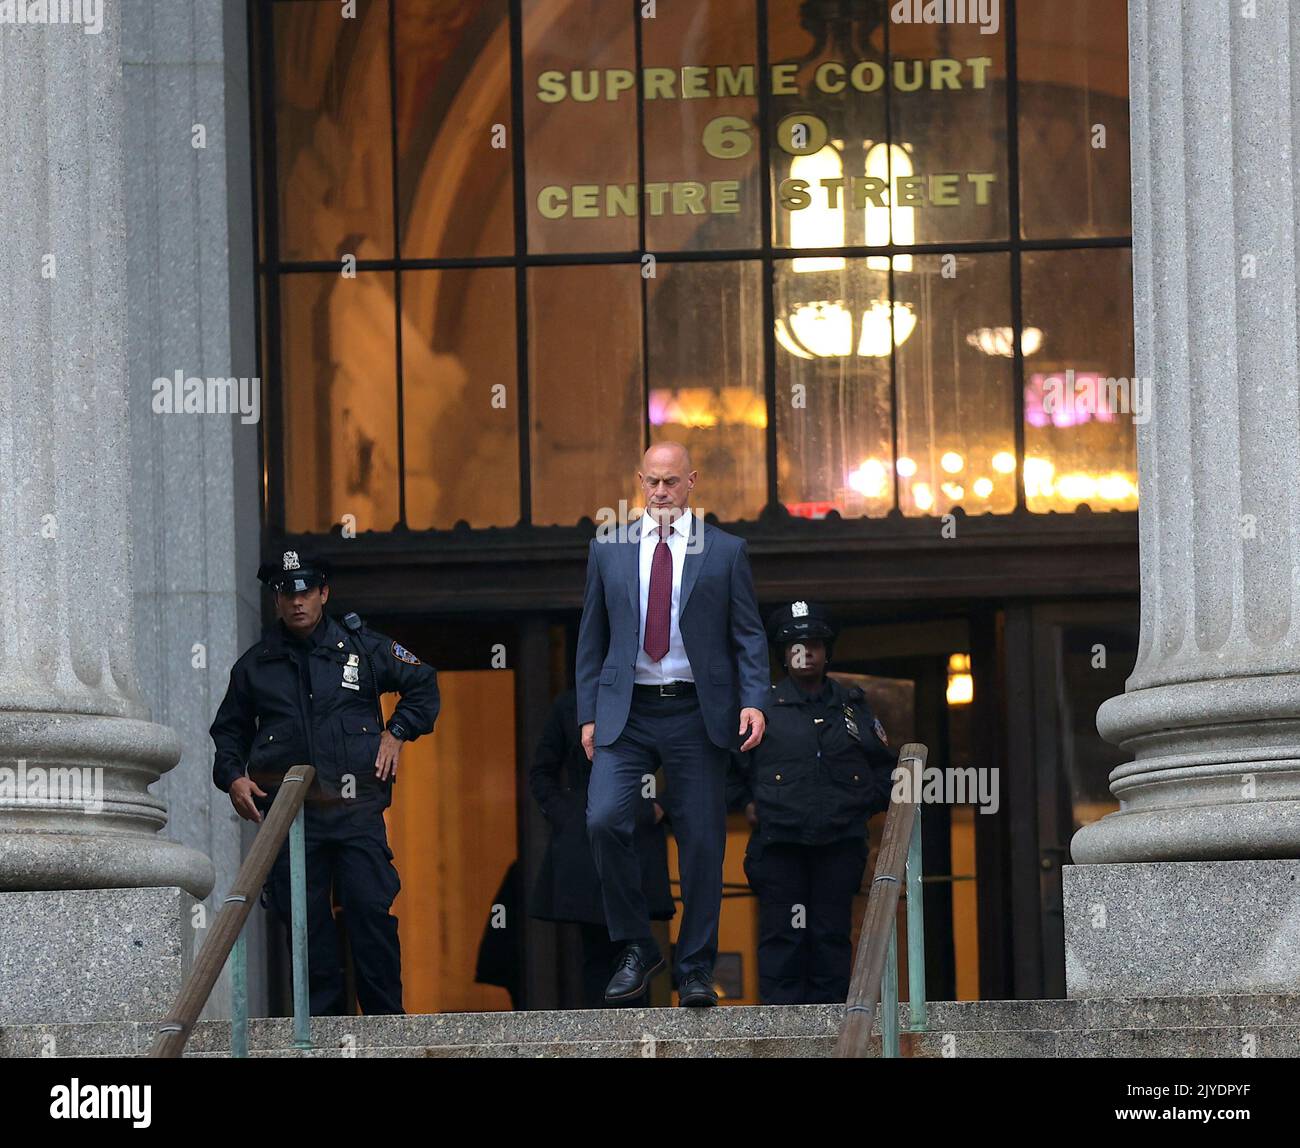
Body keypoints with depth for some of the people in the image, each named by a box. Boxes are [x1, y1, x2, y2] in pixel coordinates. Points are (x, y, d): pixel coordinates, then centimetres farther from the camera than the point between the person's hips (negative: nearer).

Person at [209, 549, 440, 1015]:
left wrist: (396, 732, 7)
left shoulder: (362, 647, 9)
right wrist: (233, 776, 6)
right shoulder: (256, 664, 13)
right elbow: (229, 729, 23)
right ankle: (322, 1018, 4)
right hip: (290, 814, 2)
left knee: (371, 908, -10)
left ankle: (384, 1016, -4)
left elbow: (423, 685, 20)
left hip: (356, 807, -1)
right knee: (305, 920, -2)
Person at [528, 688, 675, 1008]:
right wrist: (560, 815, 4)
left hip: (637, 837, -2)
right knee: (596, 949, 0)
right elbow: (542, 773, 18)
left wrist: (661, 807, 1)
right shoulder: (568, 705, 12)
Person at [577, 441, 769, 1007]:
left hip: (696, 713, -1)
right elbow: (592, 636, 12)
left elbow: (749, 635, 4)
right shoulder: (608, 550, 10)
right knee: (605, 820, -17)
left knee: (702, 841, 1)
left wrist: (754, 701, -10)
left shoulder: (725, 551, 5)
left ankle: (696, 969, 13)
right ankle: (635, 949, -1)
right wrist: (589, 714, 5)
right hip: (626, 713, 1)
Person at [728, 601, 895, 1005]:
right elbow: (725, 763, 14)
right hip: (779, 843, -2)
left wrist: (864, 805, 10)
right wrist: (744, 803, 4)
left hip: (840, 843, 2)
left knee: (832, 936, 0)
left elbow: (885, 767, 23)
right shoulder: (762, 706, 7)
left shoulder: (852, 706, 15)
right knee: (783, 937, -5)